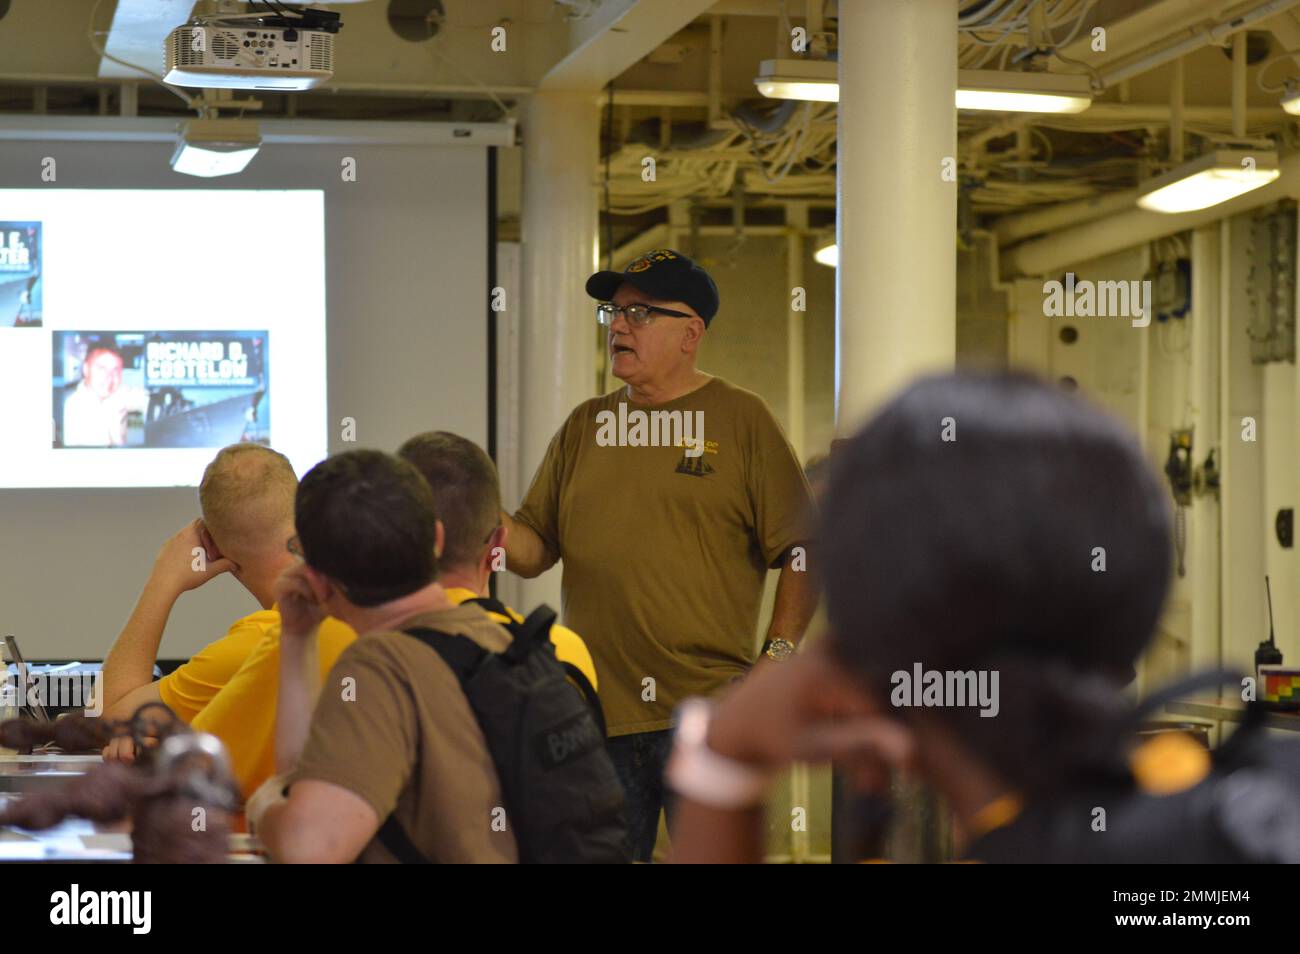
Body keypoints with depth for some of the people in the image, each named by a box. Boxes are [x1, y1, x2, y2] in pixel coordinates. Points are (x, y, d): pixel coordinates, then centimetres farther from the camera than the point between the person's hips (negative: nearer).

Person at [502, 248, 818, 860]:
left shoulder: (740, 418, 3)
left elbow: (802, 552, 1)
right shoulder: (585, 426, 15)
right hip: (596, 713, 4)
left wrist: (777, 661, -8)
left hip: (708, 715, -4)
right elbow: (534, 551, 14)